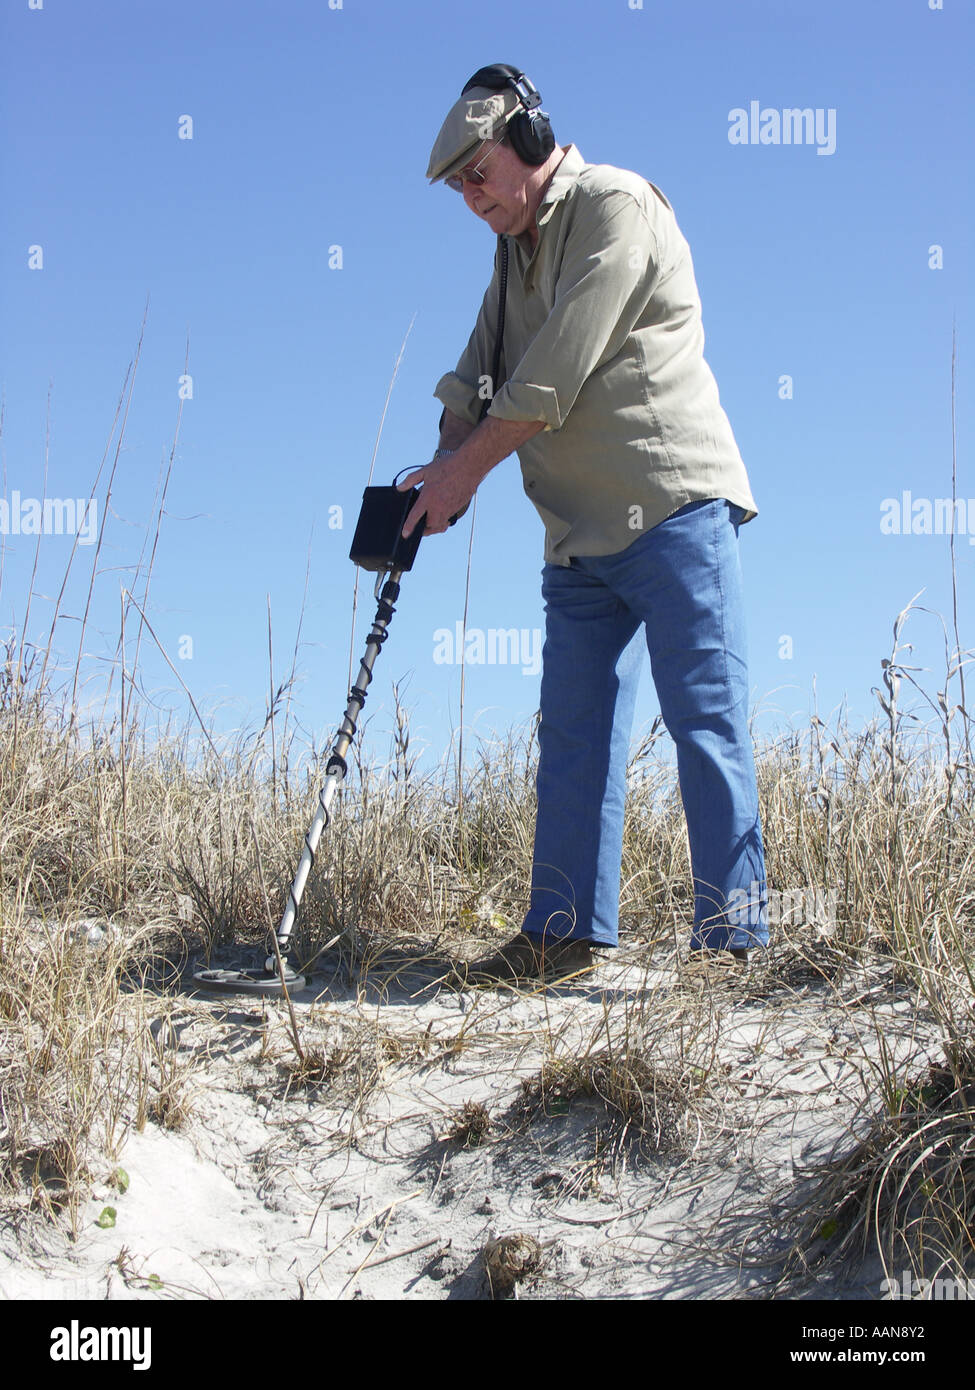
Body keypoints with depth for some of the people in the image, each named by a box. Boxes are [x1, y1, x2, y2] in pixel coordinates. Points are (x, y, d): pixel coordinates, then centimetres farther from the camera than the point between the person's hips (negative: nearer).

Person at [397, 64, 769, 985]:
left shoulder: (615, 205, -7)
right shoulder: (515, 246, 20)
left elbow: (560, 367, -15)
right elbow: (479, 371, 18)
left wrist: (467, 467, -9)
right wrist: (441, 470, 0)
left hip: (672, 504, -8)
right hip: (579, 532, 9)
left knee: (706, 720, -8)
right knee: (573, 735, 5)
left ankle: (730, 939, -6)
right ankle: (565, 931, 9)